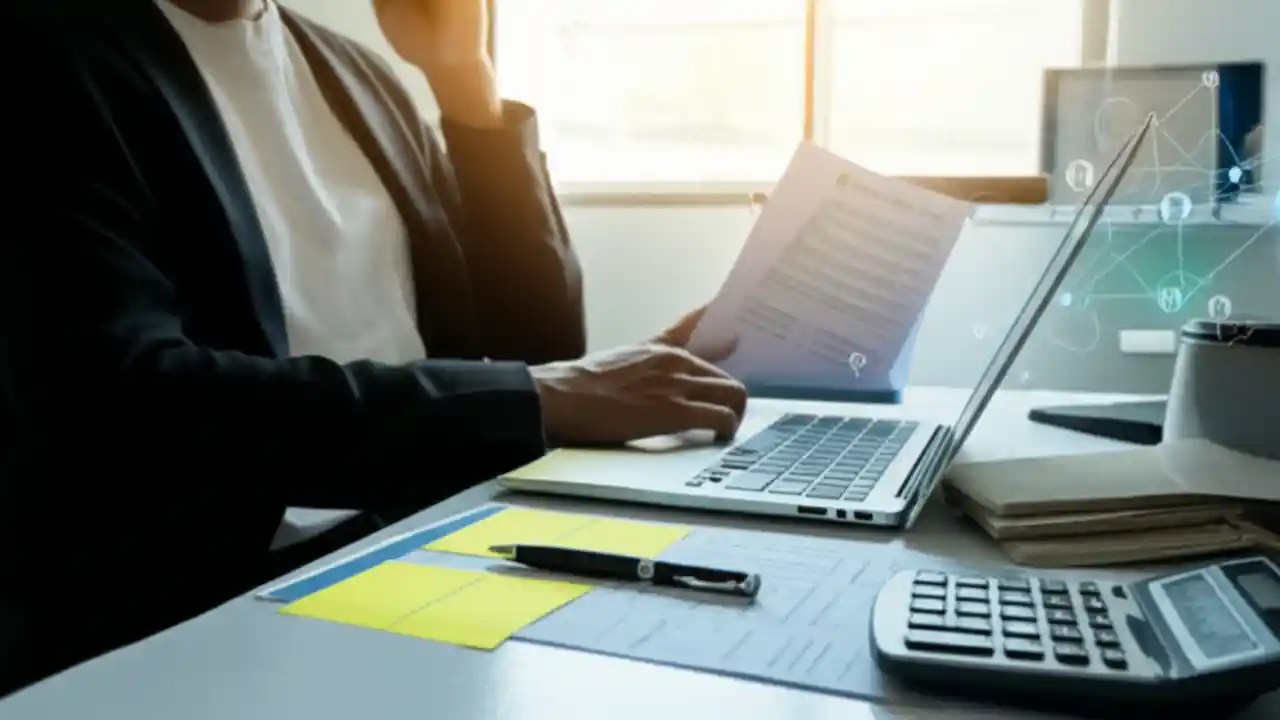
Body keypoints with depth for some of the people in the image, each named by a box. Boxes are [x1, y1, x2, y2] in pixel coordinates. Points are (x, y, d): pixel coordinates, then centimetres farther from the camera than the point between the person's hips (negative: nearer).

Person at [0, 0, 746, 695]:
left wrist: (466, 76, 0)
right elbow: (126, 408, -21)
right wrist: (537, 400, -24)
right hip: (202, 614, -6)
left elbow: (538, 346, 8)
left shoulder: (355, 74, 12)